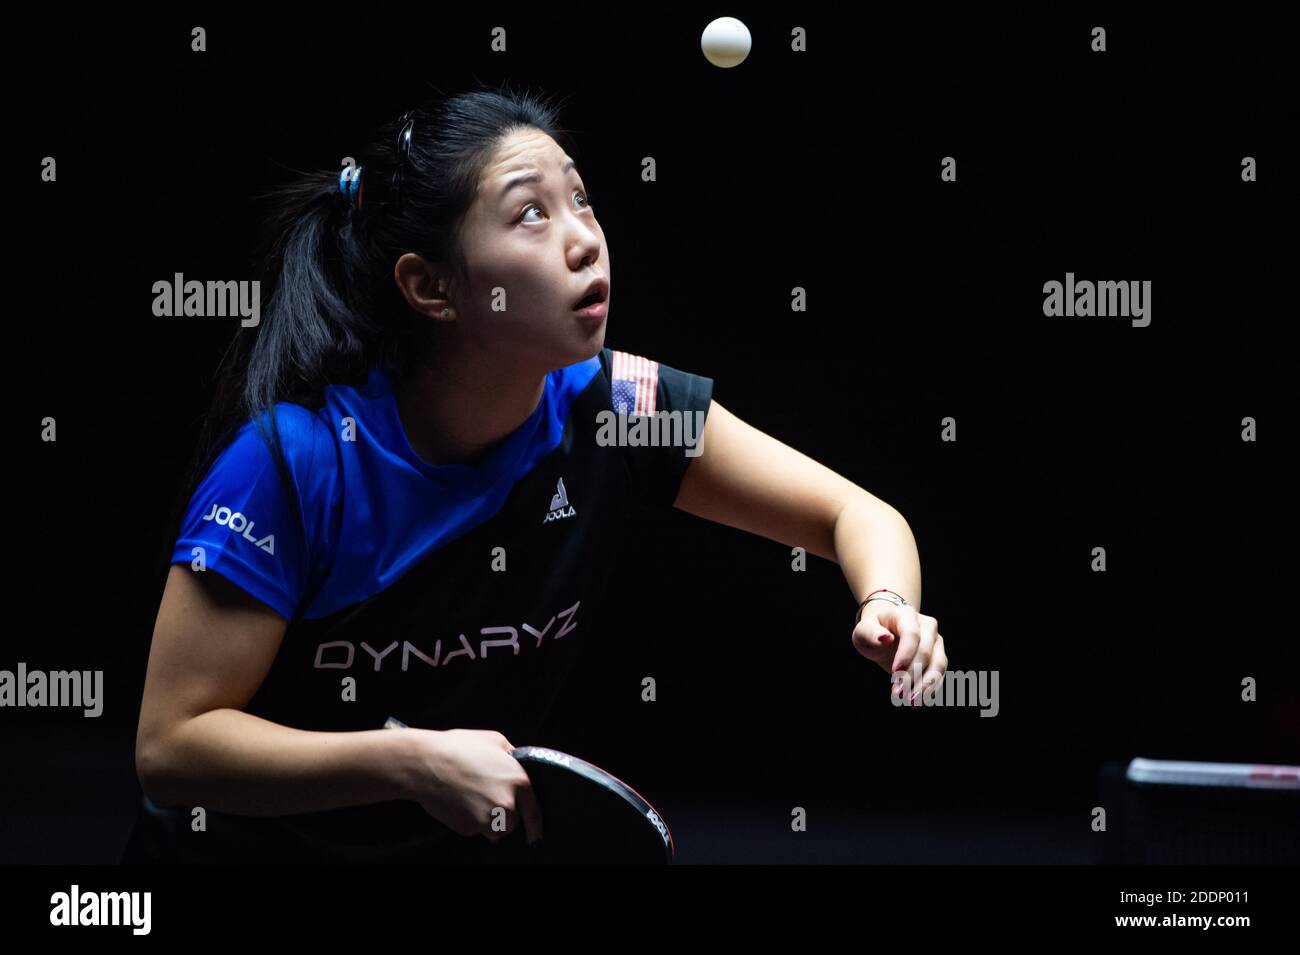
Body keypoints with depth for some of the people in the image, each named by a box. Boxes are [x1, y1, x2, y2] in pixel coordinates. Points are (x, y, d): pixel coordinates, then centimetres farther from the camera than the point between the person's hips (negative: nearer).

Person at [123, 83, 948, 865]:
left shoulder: (615, 408, -12)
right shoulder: (289, 458, -24)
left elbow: (858, 515, -2)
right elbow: (170, 743, -22)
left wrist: (888, 606, -25)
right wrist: (418, 763, -32)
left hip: (454, 847, 3)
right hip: (244, 846, -3)